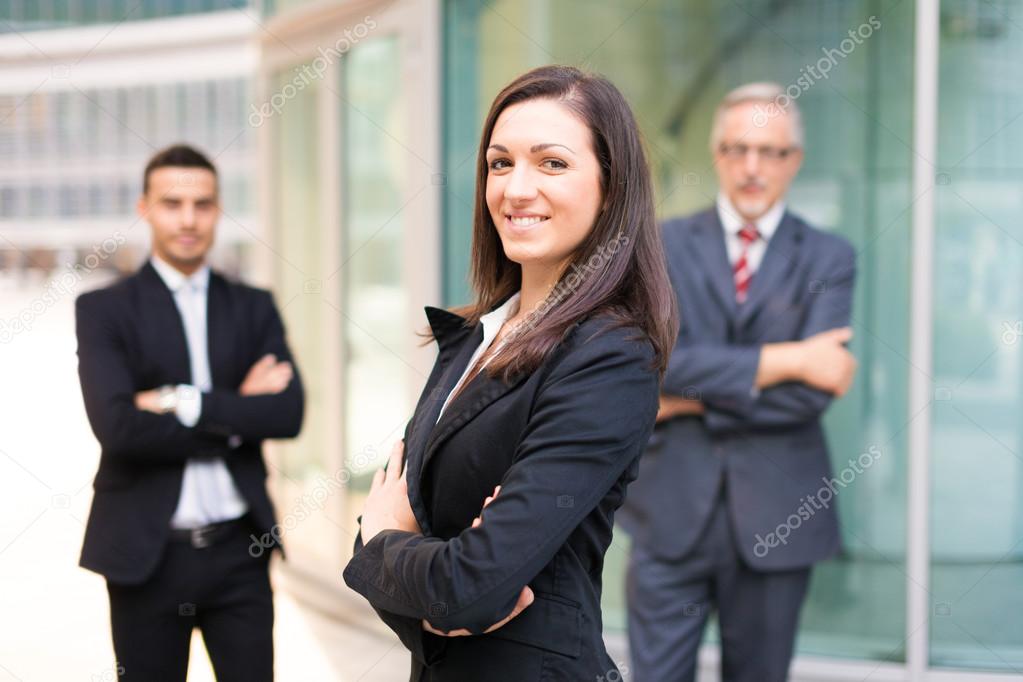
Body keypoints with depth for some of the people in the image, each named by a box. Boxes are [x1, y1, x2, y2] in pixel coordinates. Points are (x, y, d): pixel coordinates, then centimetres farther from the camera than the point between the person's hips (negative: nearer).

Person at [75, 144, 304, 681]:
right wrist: (237, 415, -12)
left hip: (239, 551, 2)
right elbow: (117, 427, -15)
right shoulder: (103, 310, -1)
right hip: (147, 555, -2)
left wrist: (187, 403, -15)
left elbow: (288, 414, -5)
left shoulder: (254, 307, 8)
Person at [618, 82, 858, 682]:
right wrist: (785, 359, -17)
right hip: (672, 513, 0)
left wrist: (691, 400, -11)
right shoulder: (664, 246, 3)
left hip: (775, 520, 1)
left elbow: (813, 394, -11)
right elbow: (655, 357, -14)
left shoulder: (829, 259, 2)